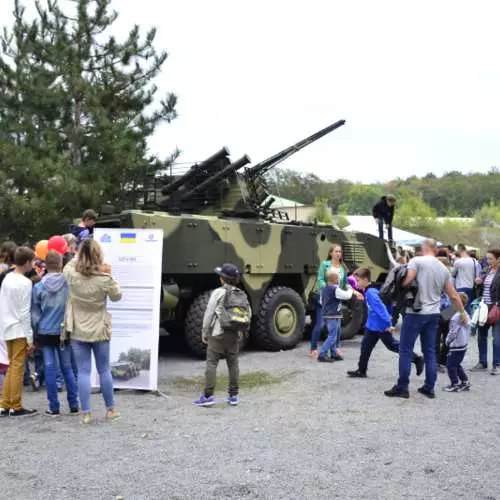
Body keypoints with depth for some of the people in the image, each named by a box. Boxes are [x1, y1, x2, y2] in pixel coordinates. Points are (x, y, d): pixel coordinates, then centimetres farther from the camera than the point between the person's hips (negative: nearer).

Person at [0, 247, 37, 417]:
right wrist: (30, 338, -12)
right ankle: (16, 407, 4)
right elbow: (25, 312, -16)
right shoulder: (25, 283, -15)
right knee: (18, 368, -1)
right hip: (19, 330, -8)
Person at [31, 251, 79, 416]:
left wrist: (36, 334, 10)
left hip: (45, 333, 0)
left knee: (50, 369, 4)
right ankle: (74, 406, 12)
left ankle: (54, 408, 5)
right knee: (67, 368, 11)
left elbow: (35, 314, 0)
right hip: (64, 332, 0)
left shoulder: (38, 287, -5)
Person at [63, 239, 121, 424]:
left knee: (83, 372, 5)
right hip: (99, 331, -1)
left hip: (78, 332, 1)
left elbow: (68, 266, 15)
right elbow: (116, 296, 1)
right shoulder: (104, 279, -16)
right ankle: (110, 409, 24)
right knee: (104, 371, 13)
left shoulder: (71, 274, -10)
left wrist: (80, 256, 17)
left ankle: (86, 413, 6)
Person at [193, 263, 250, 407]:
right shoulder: (241, 295, 8)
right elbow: (248, 314, 12)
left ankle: (208, 396, -6)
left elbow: (209, 313, -9)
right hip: (234, 335, 6)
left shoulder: (218, 293, -9)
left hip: (218, 334, -5)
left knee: (211, 363, -3)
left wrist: (205, 332, -1)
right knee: (233, 364, 10)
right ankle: (233, 395, 15)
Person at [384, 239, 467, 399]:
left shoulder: (417, 261, -8)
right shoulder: (444, 269, 10)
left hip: (416, 312, -6)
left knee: (406, 350, 1)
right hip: (434, 314, 6)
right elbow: (454, 295, 14)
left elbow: (407, 281, -19)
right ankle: (429, 388, 16)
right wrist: (462, 312, 26)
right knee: (430, 351, 13)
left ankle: (402, 387, 3)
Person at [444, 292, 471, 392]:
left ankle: (454, 384, 3)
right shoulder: (466, 315, 7)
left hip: (456, 346, -9)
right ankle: (465, 382, 21)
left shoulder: (456, 317, -21)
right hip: (463, 345, 9)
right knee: (457, 365, 20)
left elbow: (453, 332, -19)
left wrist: (447, 341, -1)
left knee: (451, 365, 1)